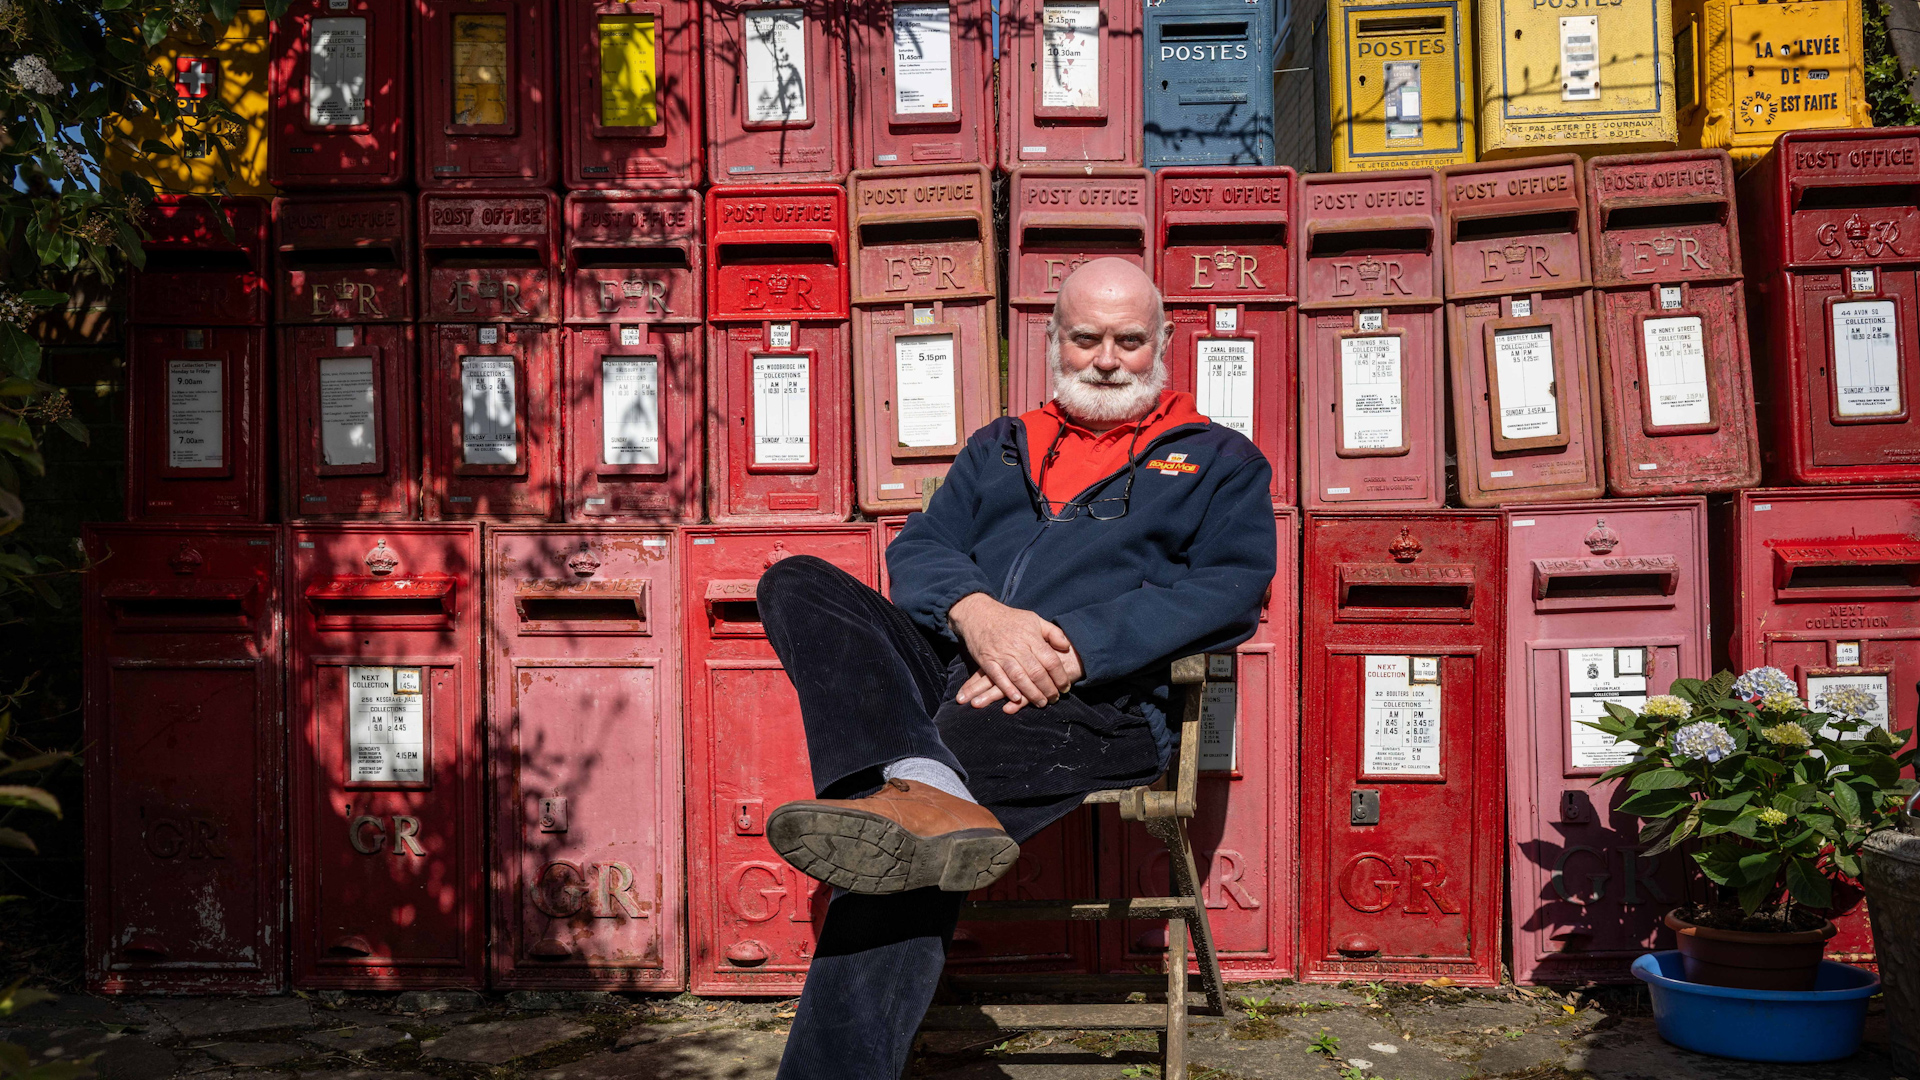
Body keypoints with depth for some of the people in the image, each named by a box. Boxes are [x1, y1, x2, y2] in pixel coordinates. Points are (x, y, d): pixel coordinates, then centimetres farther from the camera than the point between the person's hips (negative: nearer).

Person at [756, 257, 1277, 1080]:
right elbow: (916, 549, 15)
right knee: (799, 584, -25)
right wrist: (974, 611, -12)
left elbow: (1232, 587, 0)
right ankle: (919, 791, -46)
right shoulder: (999, 449, 30)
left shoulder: (1220, 461, 18)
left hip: (1097, 699, -4)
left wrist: (1074, 647, -16)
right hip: (951, 672, 5)